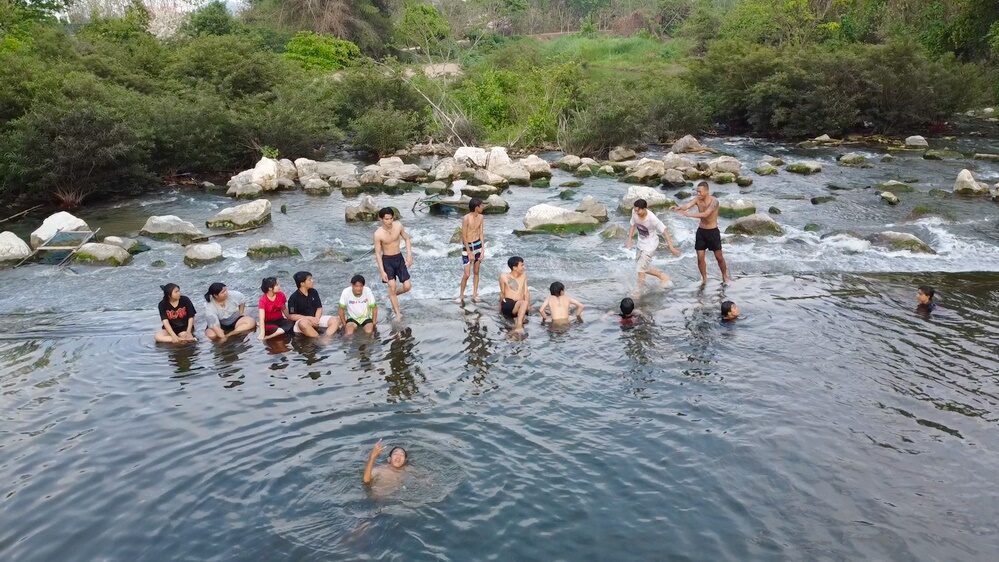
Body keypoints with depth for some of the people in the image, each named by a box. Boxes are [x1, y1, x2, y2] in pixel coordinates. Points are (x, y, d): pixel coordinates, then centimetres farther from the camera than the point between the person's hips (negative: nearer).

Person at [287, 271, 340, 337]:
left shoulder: (314, 292, 5)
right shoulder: (294, 297, -10)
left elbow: (319, 308, 7)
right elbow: (291, 316, -12)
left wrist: (316, 318, -15)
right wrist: (309, 318, -20)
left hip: (316, 318, 5)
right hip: (302, 320, -5)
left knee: (335, 320, -15)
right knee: (304, 323, -41)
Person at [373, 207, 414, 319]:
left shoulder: (398, 226, -10)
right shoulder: (378, 234, -18)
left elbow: (407, 239, 6)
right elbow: (378, 253, -12)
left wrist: (409, 255, -4)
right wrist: (382, 271, -15)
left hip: (399, 258, 4)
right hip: (387, 260, -4)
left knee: (407, 286, -1)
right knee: (392, 285, -16)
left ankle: (392, 295, 31)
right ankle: (397, 313, -3)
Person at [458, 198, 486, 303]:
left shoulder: (480, 217, 0)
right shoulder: (466, 218, -19)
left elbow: (481, 233, 5)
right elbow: (464, 237, -15)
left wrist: (483, 249, -2)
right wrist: (469, 253, -14)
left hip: (478, 244, 6)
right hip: (467, 246, -5)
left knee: (476, 271, 11)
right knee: (467, 274, -6)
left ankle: (474, 294, 21)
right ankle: (461, 295, 11)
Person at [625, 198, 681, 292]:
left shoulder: (652, 218, -31)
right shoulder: (634, 212, -16)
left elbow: (664, 231, -23)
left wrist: (671, 247, -21)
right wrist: (629, 240, -2)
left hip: (650, 245, -7)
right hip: (641, 243, 7)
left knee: (640, 269, -8)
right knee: (644, 268, 18)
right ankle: (663, 276, 38)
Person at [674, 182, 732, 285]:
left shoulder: (714, 201, -20)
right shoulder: (697, 199, -5)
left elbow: (705, 214, -33)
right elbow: (687, 205, -23)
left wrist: (689, 214, -39)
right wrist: (678, 208, -45)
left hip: (713, 231, -4)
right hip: (701, 230, 4)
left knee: (719, 257, 7)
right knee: (700, 258, 3)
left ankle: (725, 276, 28)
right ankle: (704, 278, 19)